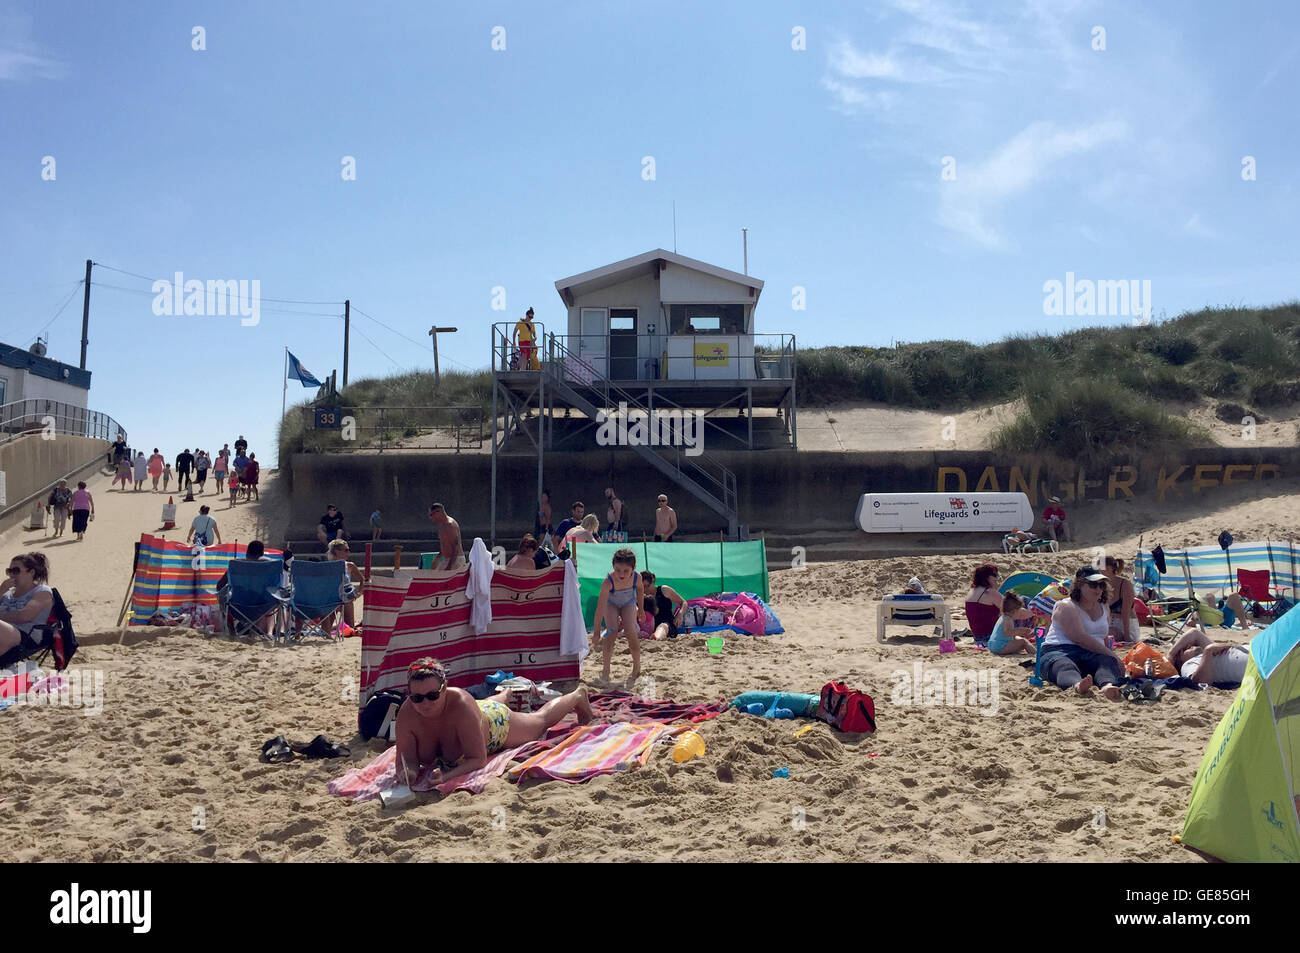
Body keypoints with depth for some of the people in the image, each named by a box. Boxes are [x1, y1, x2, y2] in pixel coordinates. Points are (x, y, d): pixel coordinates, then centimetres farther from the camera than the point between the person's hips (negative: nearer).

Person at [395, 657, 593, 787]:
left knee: (542, 718, 26)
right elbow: (406, 759, -29)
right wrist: (407, 771, -52)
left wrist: (445, 776, -58)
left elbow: (478, 759, -44)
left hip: (495, 722, -4)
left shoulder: (461, 705, -48)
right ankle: (507, 694, 74)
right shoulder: (406, 714, -37)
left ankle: (578, 695, 54)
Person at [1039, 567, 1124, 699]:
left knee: (1108, 662, -31)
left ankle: (1108, 685, -66)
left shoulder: (1104, 609, 24)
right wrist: (1113, 656, -14)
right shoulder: (1066, 606, -2)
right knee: (1066, 667, -41)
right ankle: (1077, 685, -77)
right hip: (1059, 651, -5)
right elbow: (1080, 638, -13)